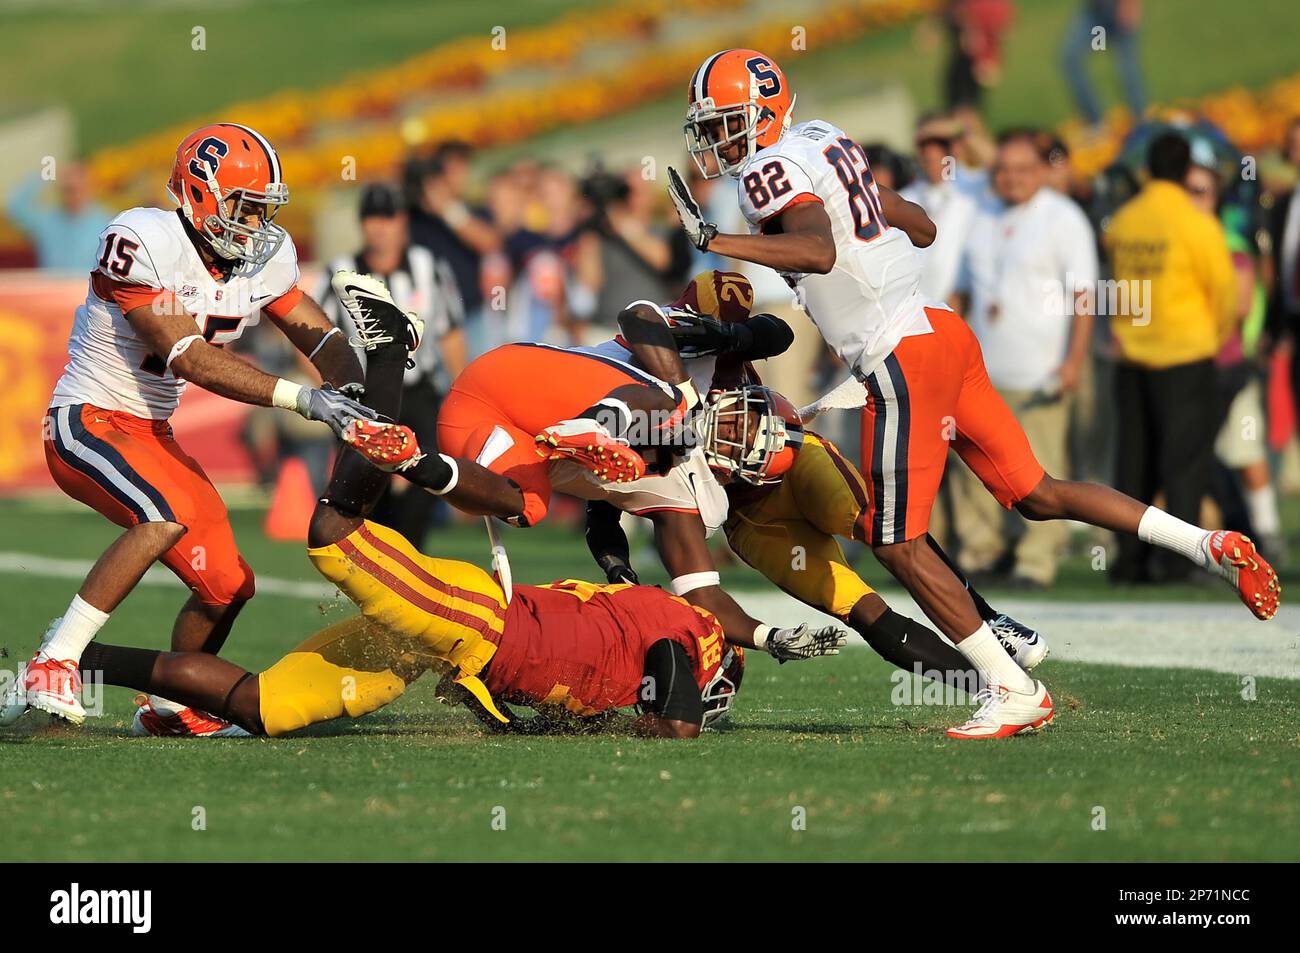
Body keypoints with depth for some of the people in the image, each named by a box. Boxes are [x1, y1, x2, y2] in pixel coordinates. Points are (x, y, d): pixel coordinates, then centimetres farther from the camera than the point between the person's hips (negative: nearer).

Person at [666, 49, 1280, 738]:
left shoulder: (772, 170, -9)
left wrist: (716, 241, -27)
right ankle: (1210, 546, 7)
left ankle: (1014, 693, -4)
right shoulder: (825, 145, 18)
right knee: (1038, 496, 15)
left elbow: (818, 251, -29)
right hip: (943, 328, 9)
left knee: (898, 543, -2)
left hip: (901, 358, -9)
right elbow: (923, 228, 26)